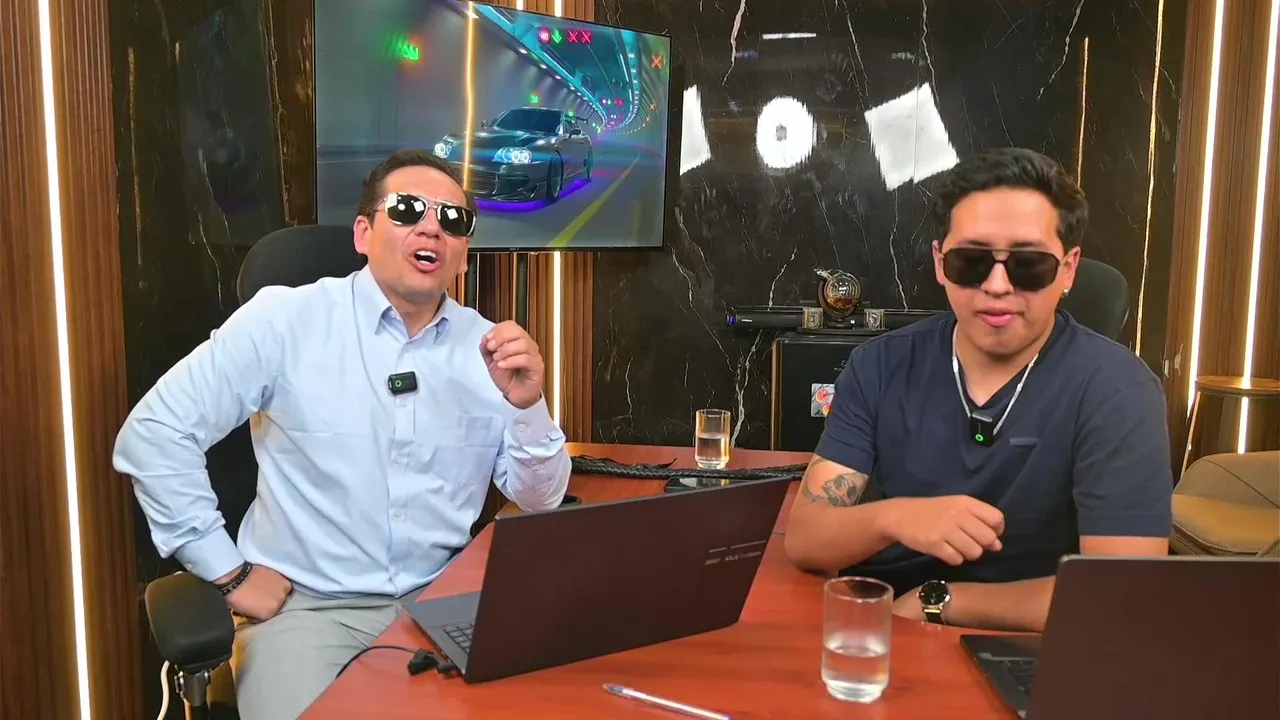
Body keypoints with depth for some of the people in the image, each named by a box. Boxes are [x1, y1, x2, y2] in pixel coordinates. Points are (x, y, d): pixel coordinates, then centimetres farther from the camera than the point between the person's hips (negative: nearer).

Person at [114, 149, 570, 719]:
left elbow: (541, 500, 4)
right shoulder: (283, 319, -7)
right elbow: (153, 433, -6)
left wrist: (527, 407, -16)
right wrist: (230, 572, -7)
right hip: (305, 604, -3)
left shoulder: (489, 347, 3)